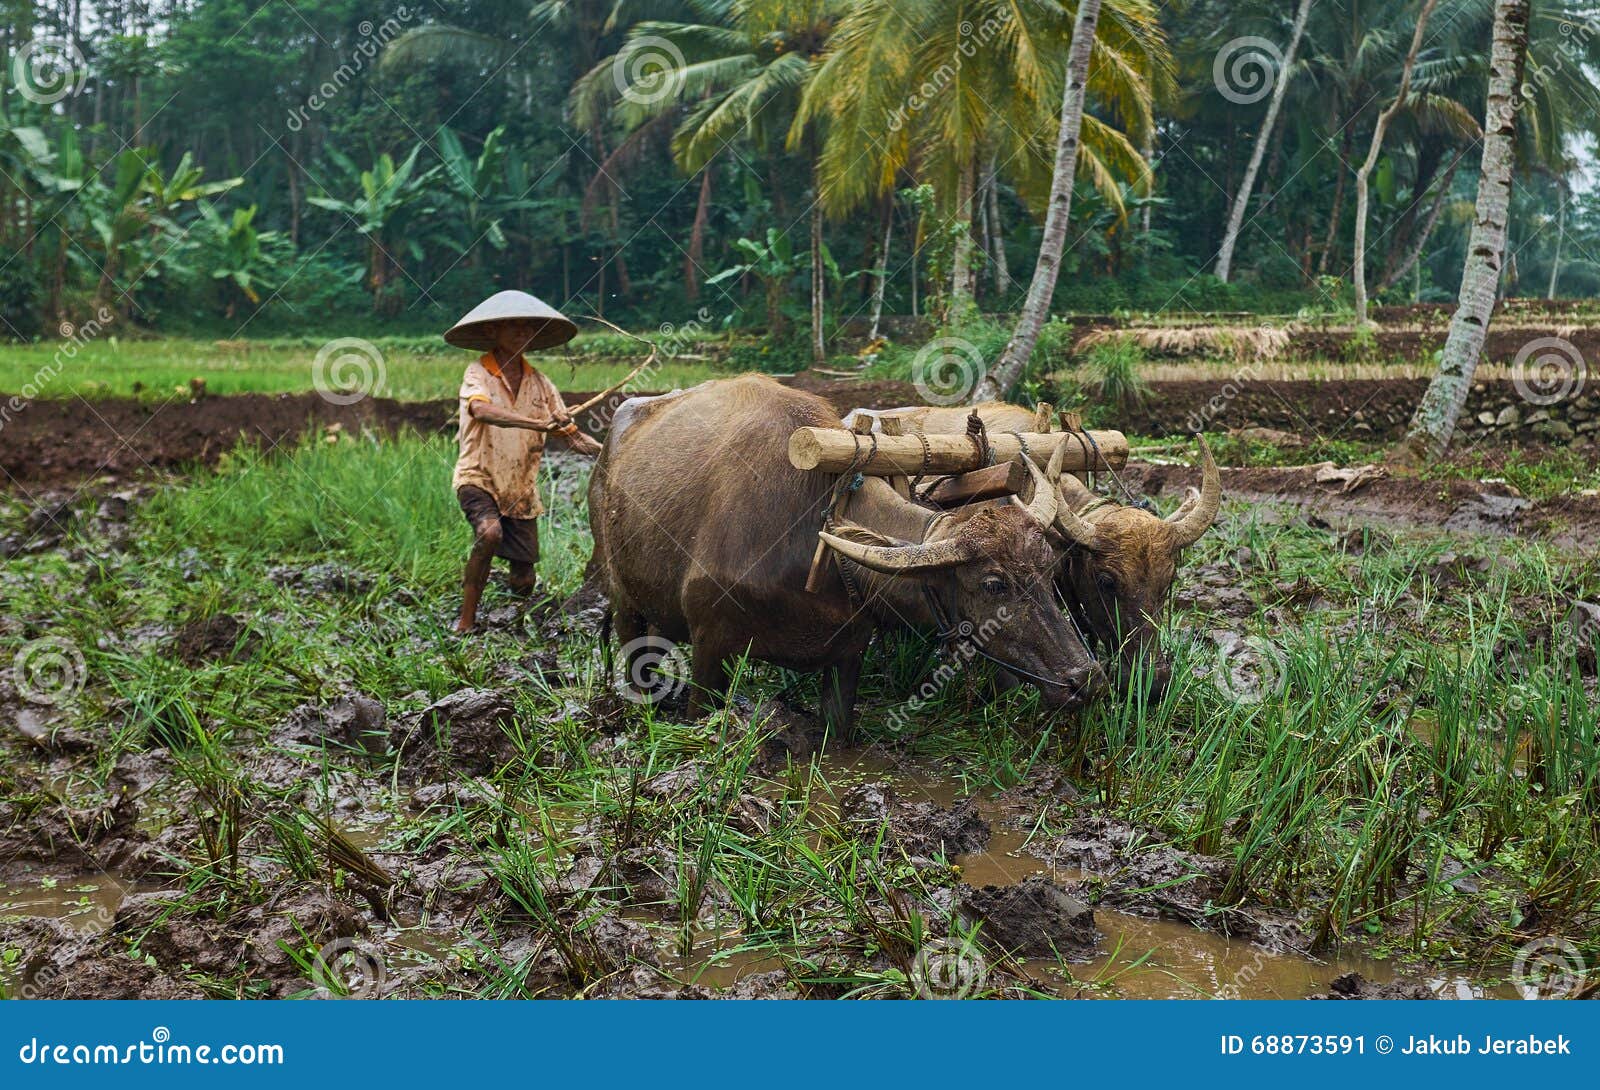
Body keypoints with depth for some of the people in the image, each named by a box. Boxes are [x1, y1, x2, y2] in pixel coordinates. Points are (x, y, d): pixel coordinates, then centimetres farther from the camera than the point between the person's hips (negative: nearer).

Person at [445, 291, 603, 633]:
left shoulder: (539, 383, 6)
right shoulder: (478, 373, -7)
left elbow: (573, 436, 5)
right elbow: (481, 410, -30)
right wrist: (538, 423, -43)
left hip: (522, 489, 4)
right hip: (478, 479, -4)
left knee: (524, 583, 2)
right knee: (490, 532, -35)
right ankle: (466, 622, -19)